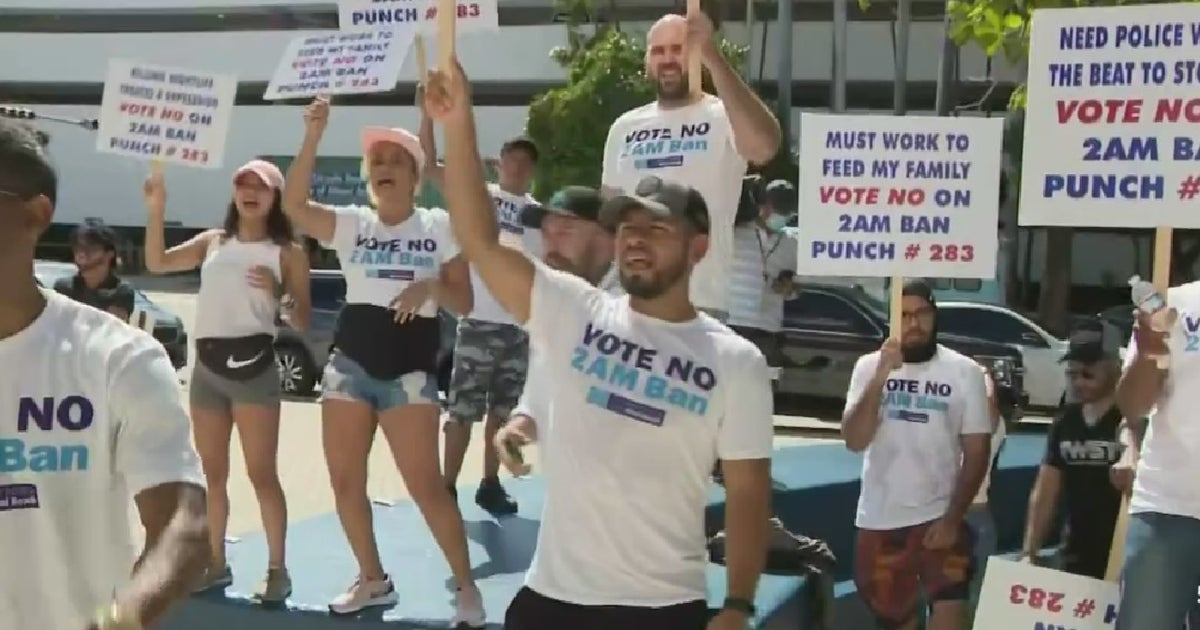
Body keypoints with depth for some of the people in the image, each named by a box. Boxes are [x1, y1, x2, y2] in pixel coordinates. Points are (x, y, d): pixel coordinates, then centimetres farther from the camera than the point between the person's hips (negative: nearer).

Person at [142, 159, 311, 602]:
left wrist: (276, 292, -19)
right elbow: (156, 263, 4)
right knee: (211, 472, 12)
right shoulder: (212, 241, 14)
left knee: (261, 473, -5)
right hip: (207, 365, 5)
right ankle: (216, 563, 23)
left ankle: (277, 569, 3)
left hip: (253, 363, -5)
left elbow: (302, 322, 0)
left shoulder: (287, 252, 2)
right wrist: (156, 208, -6)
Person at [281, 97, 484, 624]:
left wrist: (429, 287, -21)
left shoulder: (438, 226, 0)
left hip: (409, 372, -3)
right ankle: (372, 579, 24)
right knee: (345, 481, 6)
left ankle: (465, 585, 5)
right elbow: (293, 205, -13)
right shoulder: (351, 224, 5)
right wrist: (313, 137, -21)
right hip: (349, 366, 3)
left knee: (425, 485, -9)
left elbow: (464, 303, 0)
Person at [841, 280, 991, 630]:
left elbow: (977, 452, -3)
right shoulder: (869, 366, 0)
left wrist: (953, 517, -11)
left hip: (939, 517, -2)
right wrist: (880, 377, -21)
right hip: (880, 520, 2)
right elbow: (854, 441, -11)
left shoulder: (965, 372, -3)